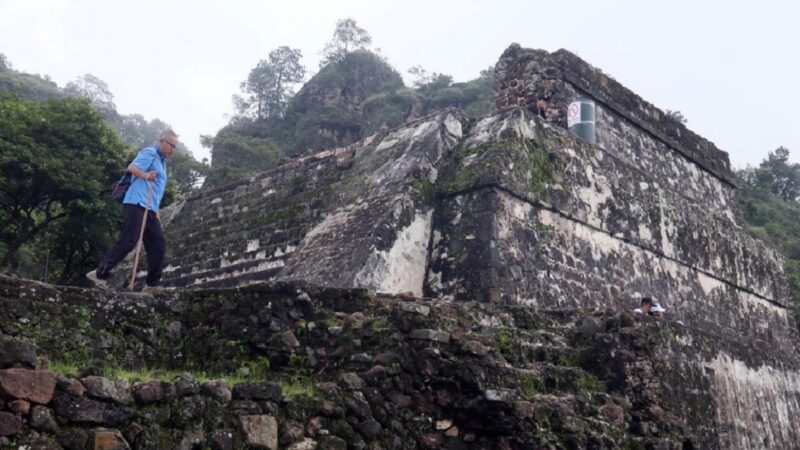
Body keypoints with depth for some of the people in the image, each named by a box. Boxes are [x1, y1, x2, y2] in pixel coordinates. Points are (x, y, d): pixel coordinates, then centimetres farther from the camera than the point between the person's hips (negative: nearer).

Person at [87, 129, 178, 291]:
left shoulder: (161, 160, 26)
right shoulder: (150, 153, -2)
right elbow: (131, 168, -18)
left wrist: (156, 210, 28)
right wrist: (145, 175, -33)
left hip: (149, 209, 10)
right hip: (137, 205, -9)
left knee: (158, 245, 3)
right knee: (128, 241, -15)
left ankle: (152, 283, 6)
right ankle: (99, 274, -10)